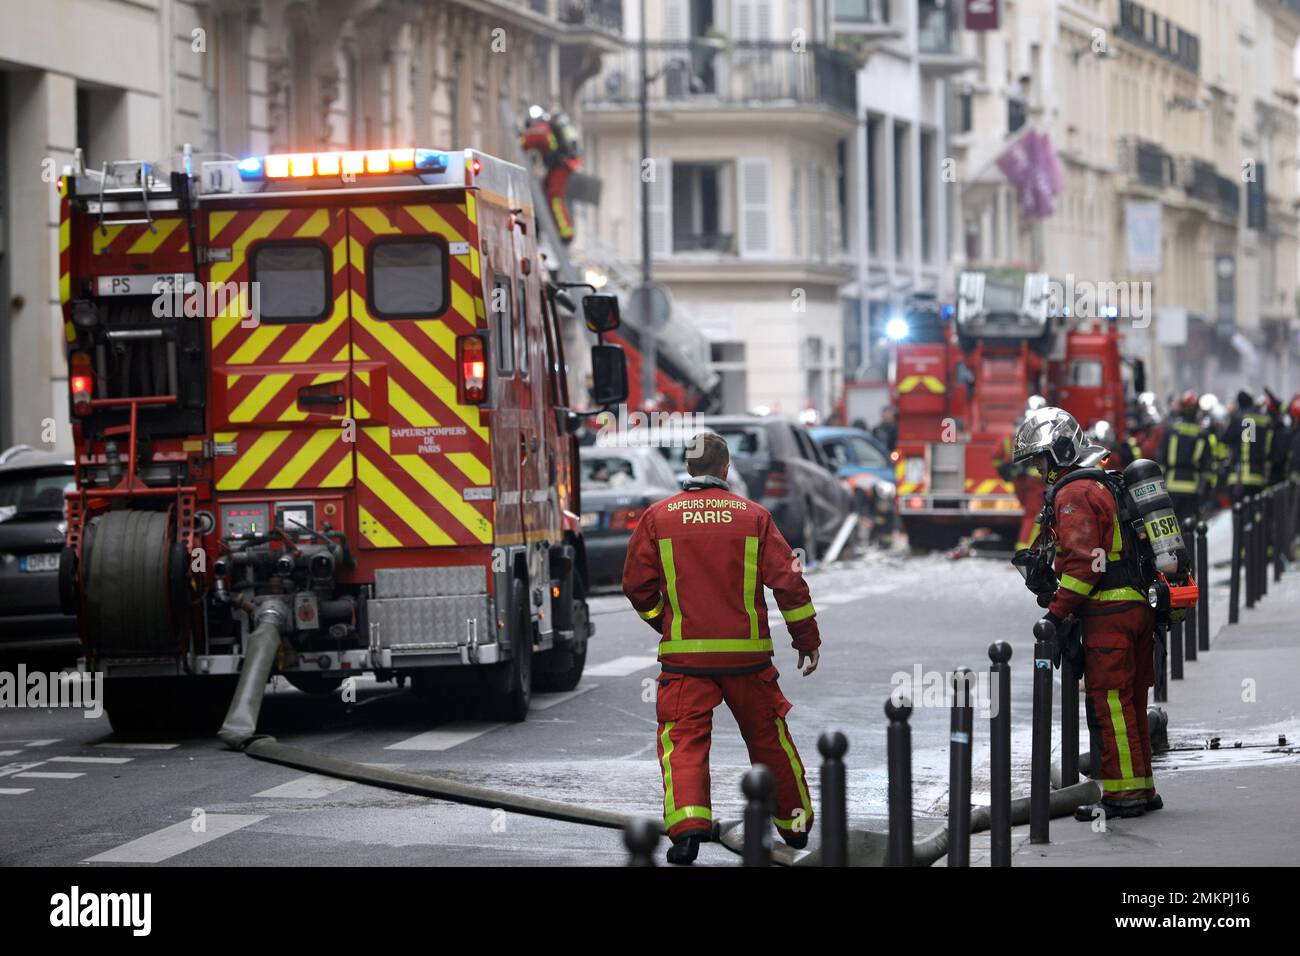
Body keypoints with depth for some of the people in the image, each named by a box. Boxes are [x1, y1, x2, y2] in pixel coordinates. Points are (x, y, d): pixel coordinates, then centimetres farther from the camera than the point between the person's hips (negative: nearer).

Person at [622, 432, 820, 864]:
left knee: (683, 739, -1)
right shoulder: (753, 515, 1)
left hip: (684, 653, -1)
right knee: (768, 735, 16)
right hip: (747, 651, 1)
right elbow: (788, 581, 0)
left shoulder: (658, 516, 1)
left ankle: (687, 822, -24)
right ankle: (795, 823, 29)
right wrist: (807, 638, 10)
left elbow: (637, 585, 4)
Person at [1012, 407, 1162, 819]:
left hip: (1108, 614, -10)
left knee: (1108, 701, -7)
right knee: (1131, 703, 14)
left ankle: (1123, 792, -7)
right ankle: (1142, 789, 19)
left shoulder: (1073, 494, -10)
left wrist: (1057, 612, -15)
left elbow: (1083, 560, -19)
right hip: (1139, 607, 10)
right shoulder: (1106, 486, 21)